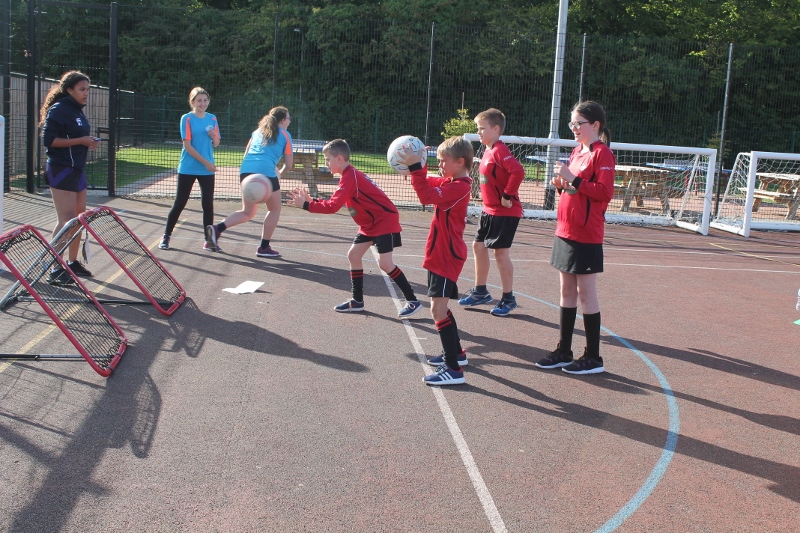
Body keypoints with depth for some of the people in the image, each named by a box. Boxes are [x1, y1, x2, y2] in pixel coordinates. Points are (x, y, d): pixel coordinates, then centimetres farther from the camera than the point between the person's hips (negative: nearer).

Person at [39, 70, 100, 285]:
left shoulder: (77, 111, 14)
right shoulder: (58, 110, -12)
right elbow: (49, 140, -18)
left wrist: (88, 142, 5)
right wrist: (80, 141, -21)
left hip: (77, 169, 9)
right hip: (61, 170, -9)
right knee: (66, 220, -10)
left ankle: (72, 262, 23)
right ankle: (55, 270, -5)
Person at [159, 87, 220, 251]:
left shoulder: (212, 119, 7)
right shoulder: (187, 119, -6)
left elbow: (216, 144, 12)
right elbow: (187, 145, -12)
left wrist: (213, 136, -11)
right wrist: (205, 162, -17)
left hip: (207, 170, 4)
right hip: (188, 169, -4)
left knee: (208, 204, 2)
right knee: (179, 203, 1)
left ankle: (208, 241, 10)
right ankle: (166, 236, 14)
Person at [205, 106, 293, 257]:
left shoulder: (258, 131, 26)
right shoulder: (285, 135, 10)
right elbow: (289, 164, 9)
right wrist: (280, 174, 30)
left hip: (245, 170, 6)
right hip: (265, 172, -6)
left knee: (247, 212, 16)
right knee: (274, 209, 14)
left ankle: (217, 229, -3)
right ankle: (264, 248, 12)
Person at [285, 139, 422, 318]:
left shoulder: (349, 177, -22)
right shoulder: (350, 175, 8)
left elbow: (333, 206, -29)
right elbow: (334, 203, 9)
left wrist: (306, 205, -24)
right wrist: (311, 201, -1)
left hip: (385, 220, -10)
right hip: (370, 223, 10)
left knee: (384, 263, -14)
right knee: (354, 255, 8)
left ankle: (412, 301, -3)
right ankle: (357, 301, 15)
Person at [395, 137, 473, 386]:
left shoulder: (459, 187, -20)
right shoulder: (450, 183, 9)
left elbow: (427, 195, -31)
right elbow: (428, 185, 22)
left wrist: (414, 167, -29)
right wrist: (417, 167, 5)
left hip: (447, 257, -11)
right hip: (440, 255, 11)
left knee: (438, 309, -15)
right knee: (440, 307, 22)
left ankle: (454, 369, -13)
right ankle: (456, 353, 38)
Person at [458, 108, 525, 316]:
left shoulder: (500, 151, -18)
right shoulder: (488, 151, 10)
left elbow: (518, 172, -30)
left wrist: (508, 196, -24)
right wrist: (489, 198, 11)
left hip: (505, 212, -10)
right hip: (489, 210, 10)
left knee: (501, 252, -3)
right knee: (478, 246, 15)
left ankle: (508, 299, 9)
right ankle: (480, 291, 28)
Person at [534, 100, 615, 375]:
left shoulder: (602, 154, -11)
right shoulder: (576, 152, 15)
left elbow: (605, 192, -20)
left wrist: (574, 179, -23)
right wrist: (562, 184, 2)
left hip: (586, 235, -8)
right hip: (565, 230, 8)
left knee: (586, 294, -2)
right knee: (567, 292, 13)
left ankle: (593, 358, 8)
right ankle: (564, 351, 22)